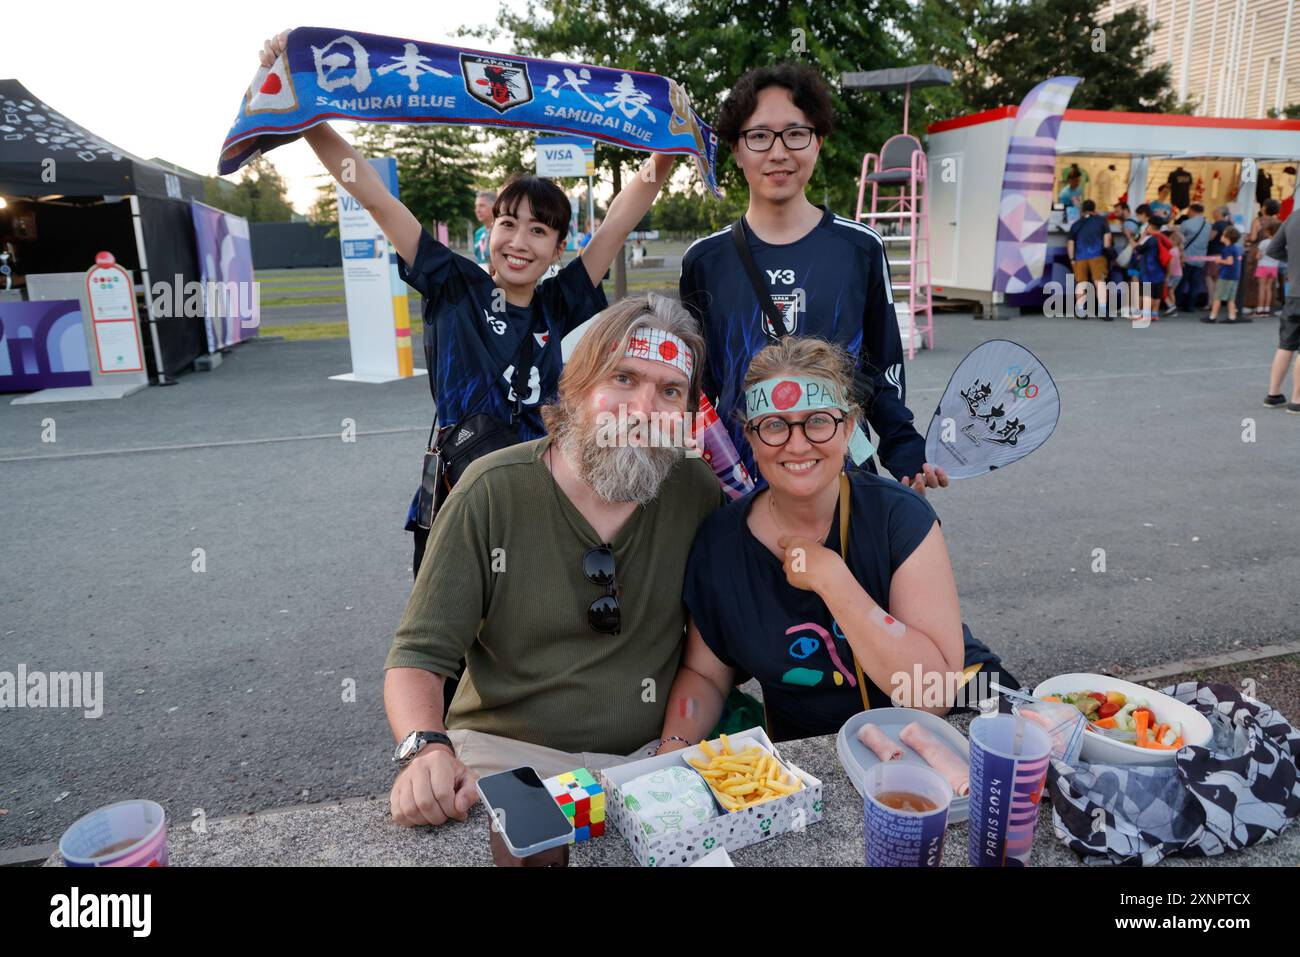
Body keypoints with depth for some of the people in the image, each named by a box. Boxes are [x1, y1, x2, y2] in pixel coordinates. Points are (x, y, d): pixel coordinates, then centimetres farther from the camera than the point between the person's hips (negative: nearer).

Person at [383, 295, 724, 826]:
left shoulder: (698, 491, -3)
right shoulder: (493, 490, -11)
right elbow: (419, 654, -9)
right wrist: (426, 748, -28)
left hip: (652, 754, 3)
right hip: (506, 751, -2)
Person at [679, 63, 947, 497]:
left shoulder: (861, 247, 0)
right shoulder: (705, 259, 2)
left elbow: (883, 371, 5)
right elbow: (695, 382, 8)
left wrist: (908, 458, -6)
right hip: (735, 482, 0)